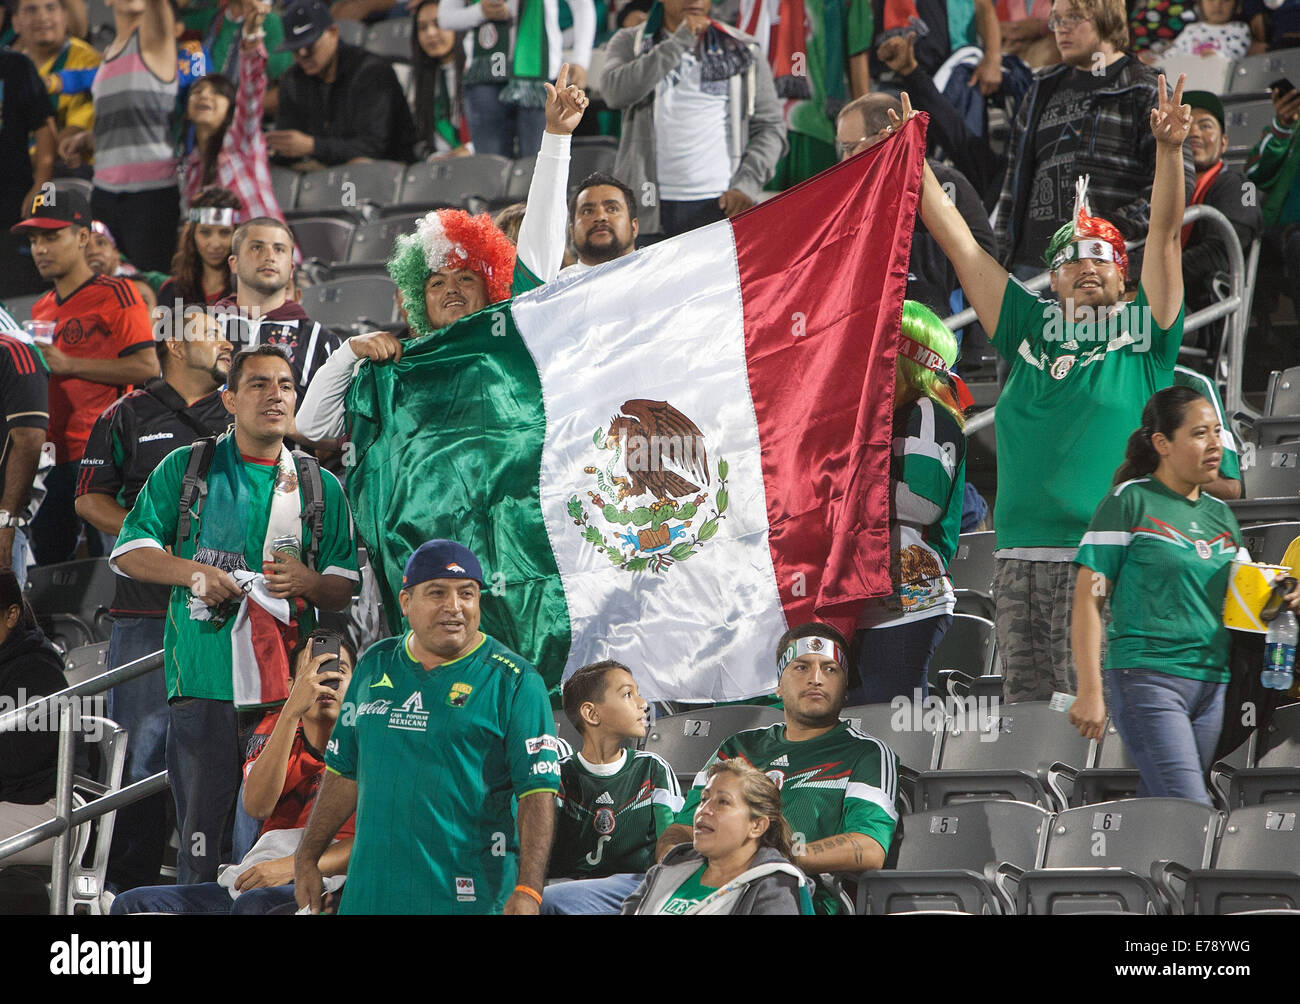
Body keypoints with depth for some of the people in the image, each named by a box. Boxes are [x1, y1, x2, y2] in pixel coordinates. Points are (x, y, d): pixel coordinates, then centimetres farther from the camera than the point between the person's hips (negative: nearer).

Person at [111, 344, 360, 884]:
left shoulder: (320, 487, 14)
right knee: (203, 841, -6)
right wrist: (193, 572, -8)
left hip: (288, 688, 2)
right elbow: (129, 551, 9)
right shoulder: (185, 468, 9)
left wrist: (309, 583, -8)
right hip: (204, 683, -2)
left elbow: (345, 586, 14)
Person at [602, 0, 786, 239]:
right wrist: (679, 42, -11)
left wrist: (746, 185, -6)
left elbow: (770, 127, 10)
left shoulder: (741, 49, 11)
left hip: (719, 204, 0)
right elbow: (616, 92, -12)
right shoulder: (630, 43, 10)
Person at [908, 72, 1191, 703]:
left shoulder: (1143, 330, 11)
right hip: (1022, 554, 3)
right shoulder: (1030, 329, 17)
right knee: (1029, 705, 2)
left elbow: (1164, 236, 0)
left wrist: (1169, 151, -12)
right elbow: (956, 240, 19)